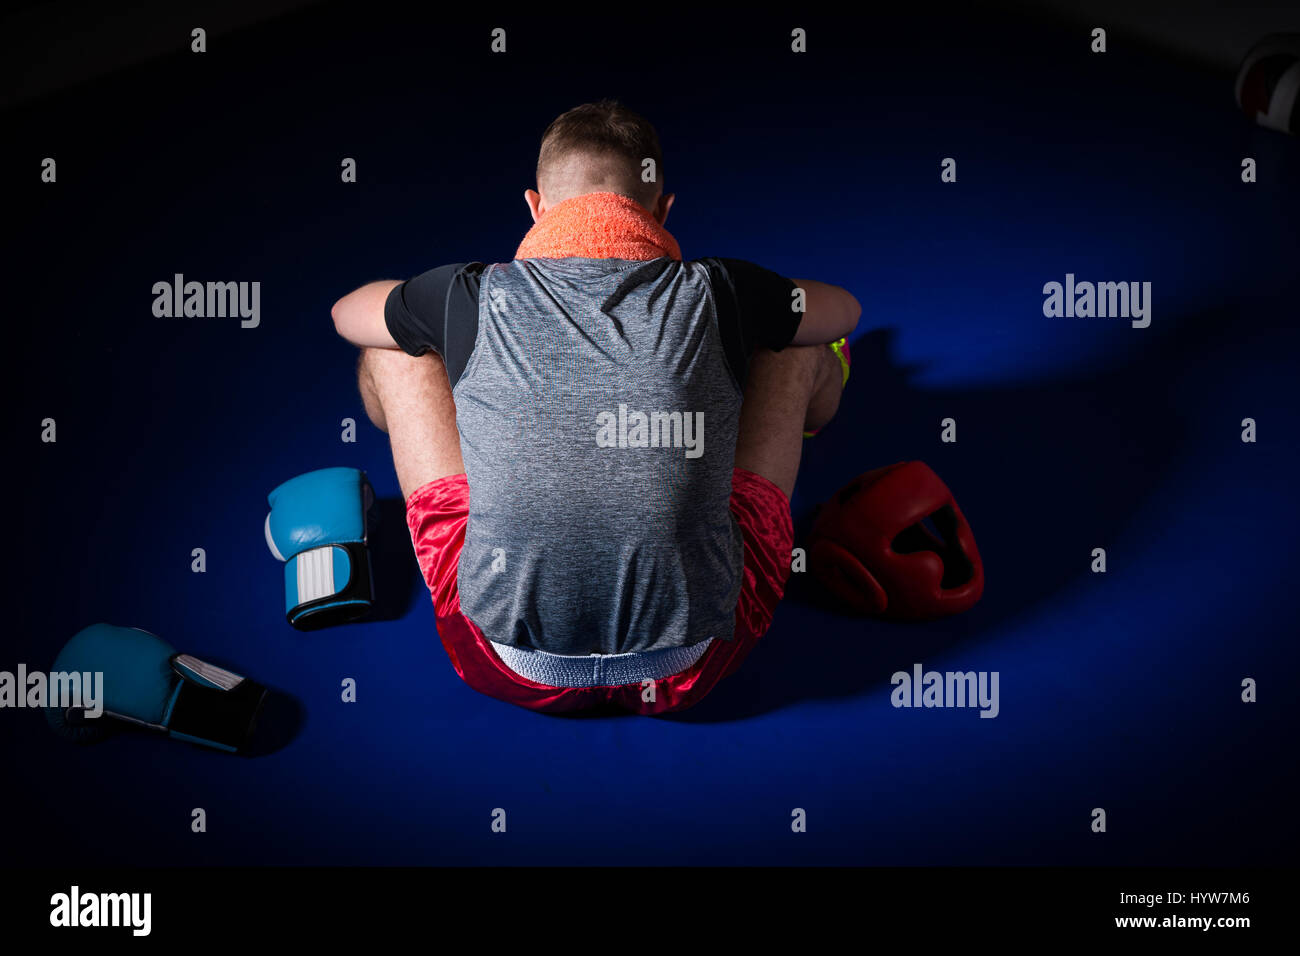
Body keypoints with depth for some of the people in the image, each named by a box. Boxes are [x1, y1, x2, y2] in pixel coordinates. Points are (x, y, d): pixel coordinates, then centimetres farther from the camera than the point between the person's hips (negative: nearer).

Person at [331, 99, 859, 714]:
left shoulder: (475, 298, -4)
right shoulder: (715, 293, -4)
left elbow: (345, 313, 21)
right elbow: (844, 311, 21)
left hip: (516, 675, 0)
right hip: (691, 669, 0)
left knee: (393, 350, 16)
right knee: (798, 352, 17)